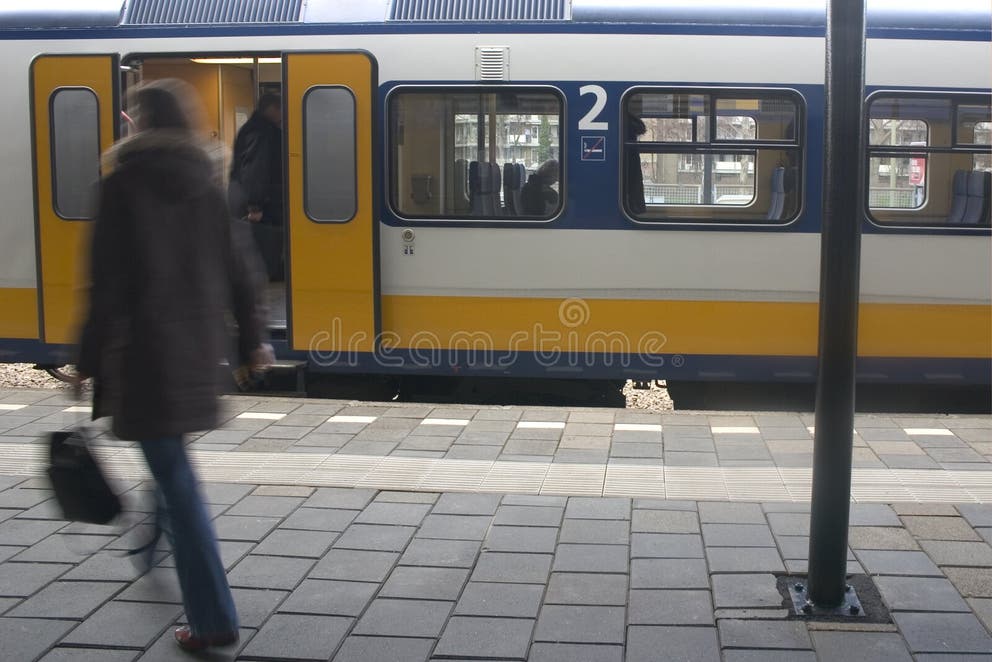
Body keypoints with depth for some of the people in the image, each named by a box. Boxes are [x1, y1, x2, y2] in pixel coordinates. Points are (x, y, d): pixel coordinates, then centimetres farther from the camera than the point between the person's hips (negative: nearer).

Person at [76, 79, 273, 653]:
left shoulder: (123, 185, -9)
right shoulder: (207, 184, 6)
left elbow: (108, 279, -12)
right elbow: (237, 266, 7)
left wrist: (91, 358, -7)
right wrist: (252, 338, 16)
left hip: (144, 344, -6)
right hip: (199, 343, 6)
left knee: (175, 476, -4)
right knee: (172, 467, 26)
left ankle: (215, 617, -4)